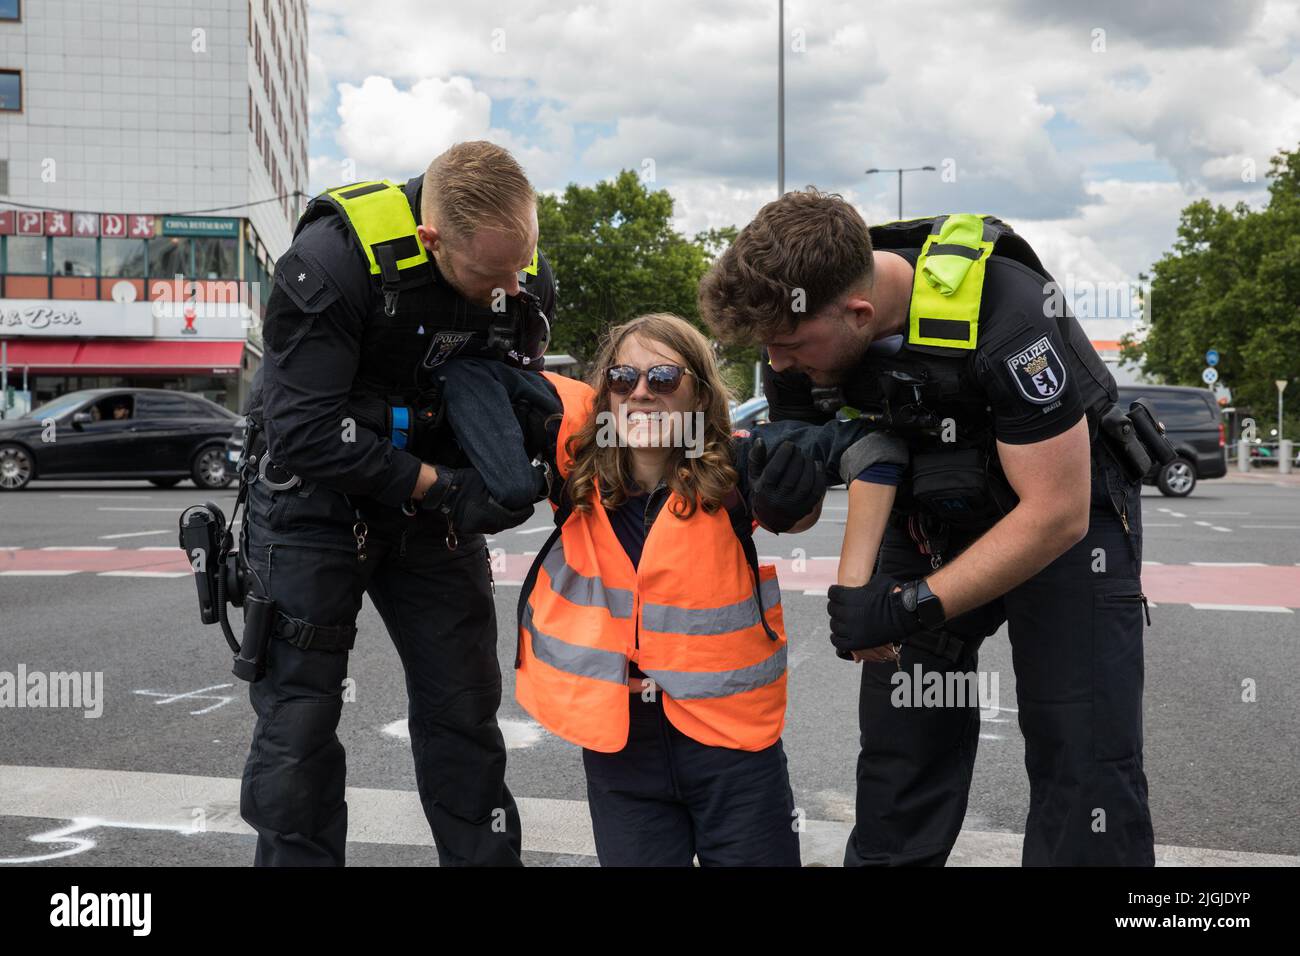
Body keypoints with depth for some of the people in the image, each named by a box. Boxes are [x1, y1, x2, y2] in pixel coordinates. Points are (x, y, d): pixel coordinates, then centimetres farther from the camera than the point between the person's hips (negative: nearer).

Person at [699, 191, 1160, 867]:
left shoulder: (1005, 312, -34)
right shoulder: (799, 313, -17)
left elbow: (1056, 513, -29)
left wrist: (911, 608, -31)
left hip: (1066, 504, -4)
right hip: (929, 517, 5)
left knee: (1084, 766, -11)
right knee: (901, 745, 5)